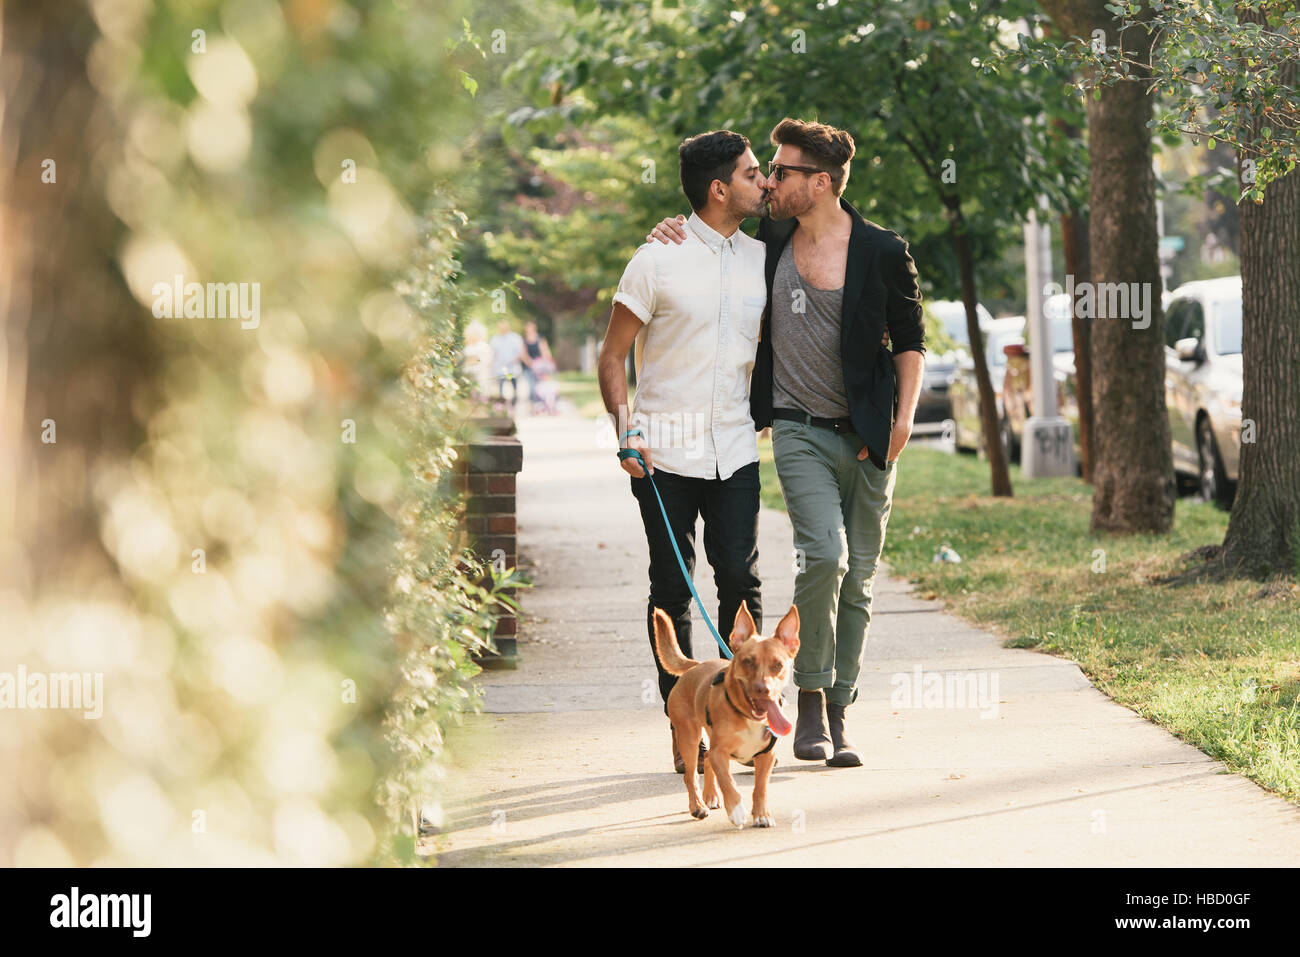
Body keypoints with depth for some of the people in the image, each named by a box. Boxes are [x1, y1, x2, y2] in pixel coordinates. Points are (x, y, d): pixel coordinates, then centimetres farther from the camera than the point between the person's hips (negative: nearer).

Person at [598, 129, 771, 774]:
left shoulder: (761, 260, 10)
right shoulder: (658, 260, -4)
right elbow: (613, 355, -1)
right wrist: (625, 429, -13)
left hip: (734, 450, 3)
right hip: (666, 452, -3)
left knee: (740, 581, -5)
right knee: (672, 588, 0)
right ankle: (683, 729, 6)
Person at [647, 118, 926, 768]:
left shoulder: (883, 253, -1)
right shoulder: (768, 244, 6)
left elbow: (910, 341, 8)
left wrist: (904, 415, -5)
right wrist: (676, 236, 3)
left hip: (868, 438, 0)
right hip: (800, 431, 0)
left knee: (858, 578, 3)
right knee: (824, 554, -20)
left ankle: (836, 717, 12)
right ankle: (810, 701, -6)